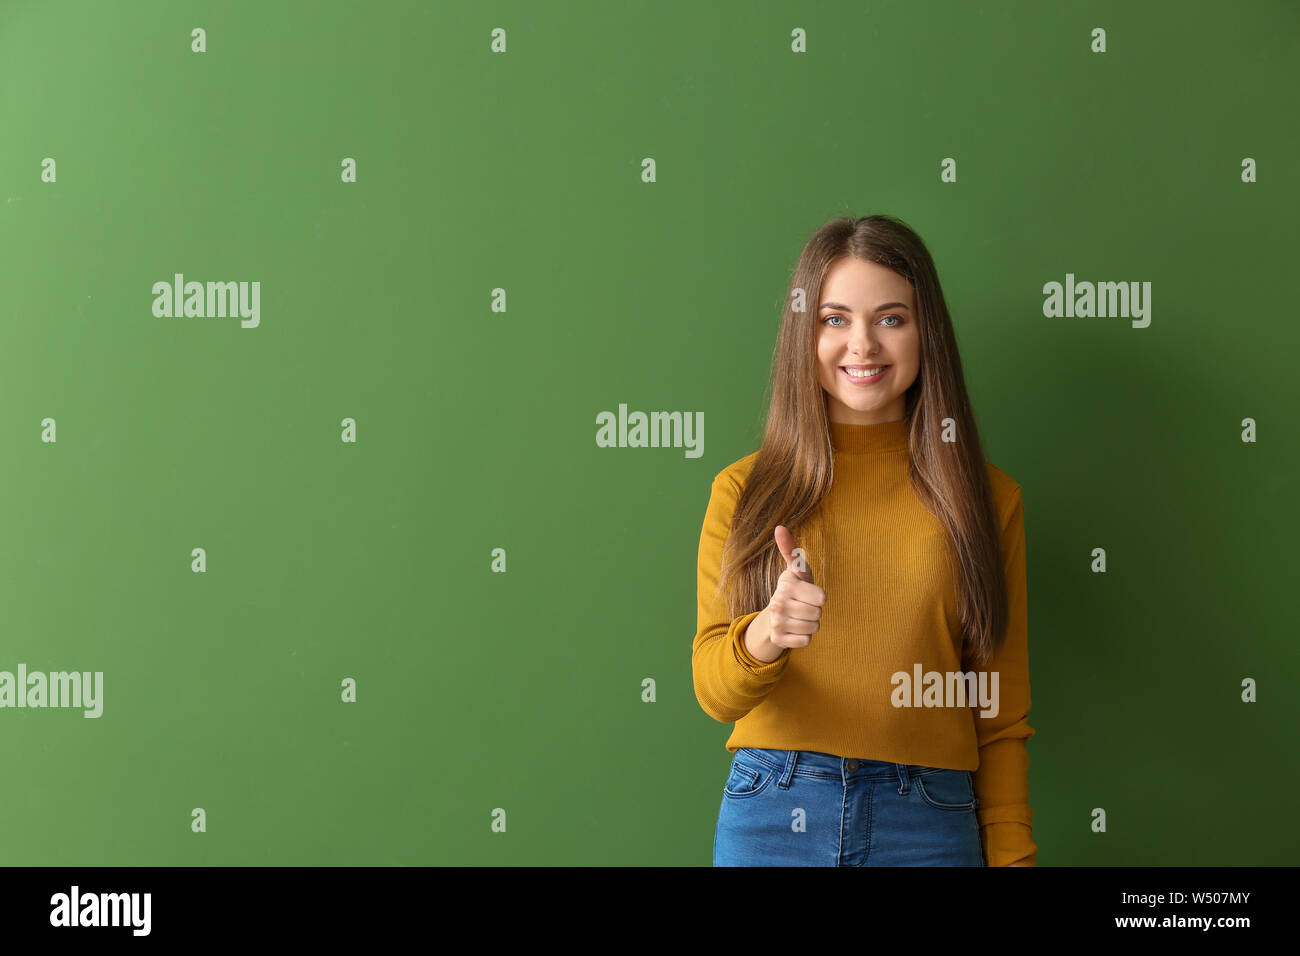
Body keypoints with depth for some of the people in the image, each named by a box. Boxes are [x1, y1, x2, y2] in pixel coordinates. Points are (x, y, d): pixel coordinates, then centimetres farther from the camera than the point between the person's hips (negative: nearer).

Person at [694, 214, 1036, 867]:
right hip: (770, 815, 0)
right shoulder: (742, 490, 3)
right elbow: (713, 689, -3)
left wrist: (1011, 855, -2)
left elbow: (1002, 716, 4)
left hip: (929, 825, 0)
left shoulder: (988, 497, 3)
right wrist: (764, 635, -23)